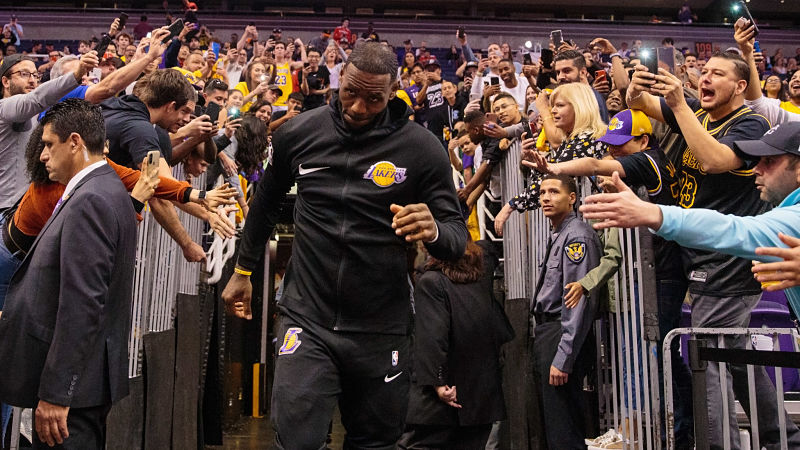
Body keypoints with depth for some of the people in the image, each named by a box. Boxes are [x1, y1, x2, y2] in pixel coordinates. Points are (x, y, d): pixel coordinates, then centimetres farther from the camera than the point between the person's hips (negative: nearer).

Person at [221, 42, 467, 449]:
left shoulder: (421, 148, -9)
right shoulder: (298, 133, -2)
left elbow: (458, 239, -6)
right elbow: (266, 201, 16)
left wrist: (433, 231, -29)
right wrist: (243, 270, 20)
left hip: (380, 331, 0)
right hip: (307, 321, 1)